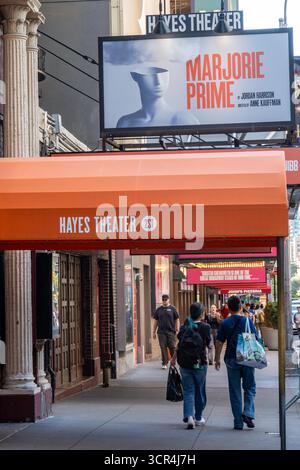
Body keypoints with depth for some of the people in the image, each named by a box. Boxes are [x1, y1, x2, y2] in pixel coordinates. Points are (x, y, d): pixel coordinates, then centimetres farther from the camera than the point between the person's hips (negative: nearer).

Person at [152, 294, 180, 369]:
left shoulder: (172, 309, 4)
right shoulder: (158, 310, 10)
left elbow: (177, 320, 4)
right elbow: (155, 321, 14)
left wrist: (177, 330, -3)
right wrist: (154, 332, 11)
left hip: (171, 332, -2)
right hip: (161, 332, 2)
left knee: (172, 348, 0)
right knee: (163, 348, -1)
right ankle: (164, 363, 3)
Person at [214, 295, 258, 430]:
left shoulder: (224, 324, -2)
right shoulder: (248, 321, -4)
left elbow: (219, 343, -1)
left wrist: (217, 359, 10)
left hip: (232, 360, 1)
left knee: (235, 391, 7)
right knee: (250, 388, 13)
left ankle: (238, 422, 7)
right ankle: (248, 414, -9)